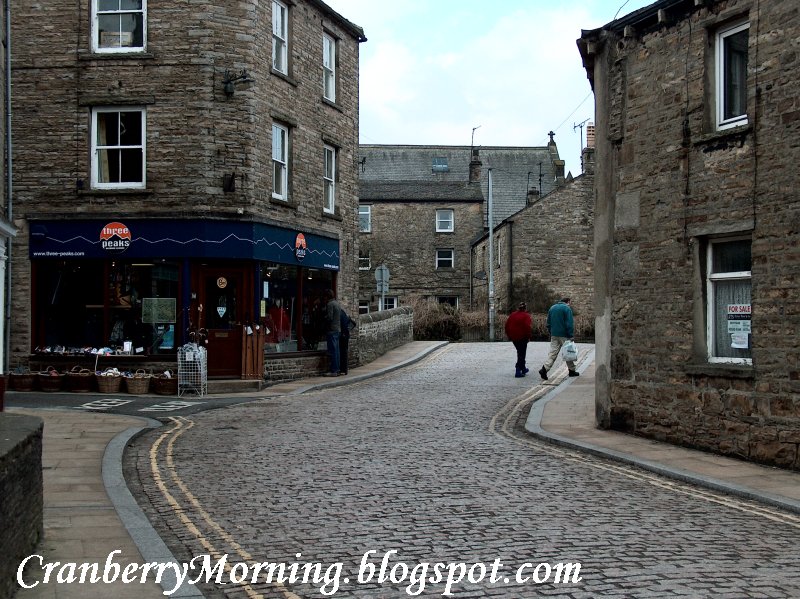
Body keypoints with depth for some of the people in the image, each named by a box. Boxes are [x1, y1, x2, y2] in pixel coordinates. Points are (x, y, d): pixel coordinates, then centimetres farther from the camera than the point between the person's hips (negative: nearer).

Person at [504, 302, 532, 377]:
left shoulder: (512, 315, 8)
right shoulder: (526, 316, -9)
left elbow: (507, 326, 9)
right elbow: (527, 327, -18)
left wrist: (509, 336, 15)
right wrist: (528, 337, -8)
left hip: (513, 337, 6)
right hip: (522, 337, -6)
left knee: (520, 352, 22)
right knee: (522, 354, 1)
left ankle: (523, 368, 31)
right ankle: (518, 371, -5)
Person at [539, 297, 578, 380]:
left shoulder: (552, 308, 13)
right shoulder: (567, 308, -8)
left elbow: (548, 323, 17)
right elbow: (569, 324, -13)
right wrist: (571, 336, -11)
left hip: (554, 335, 5)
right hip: (564, 335, -5)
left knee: (553, 353, 1)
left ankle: (544, 369, -15)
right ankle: (572, 370, 17)